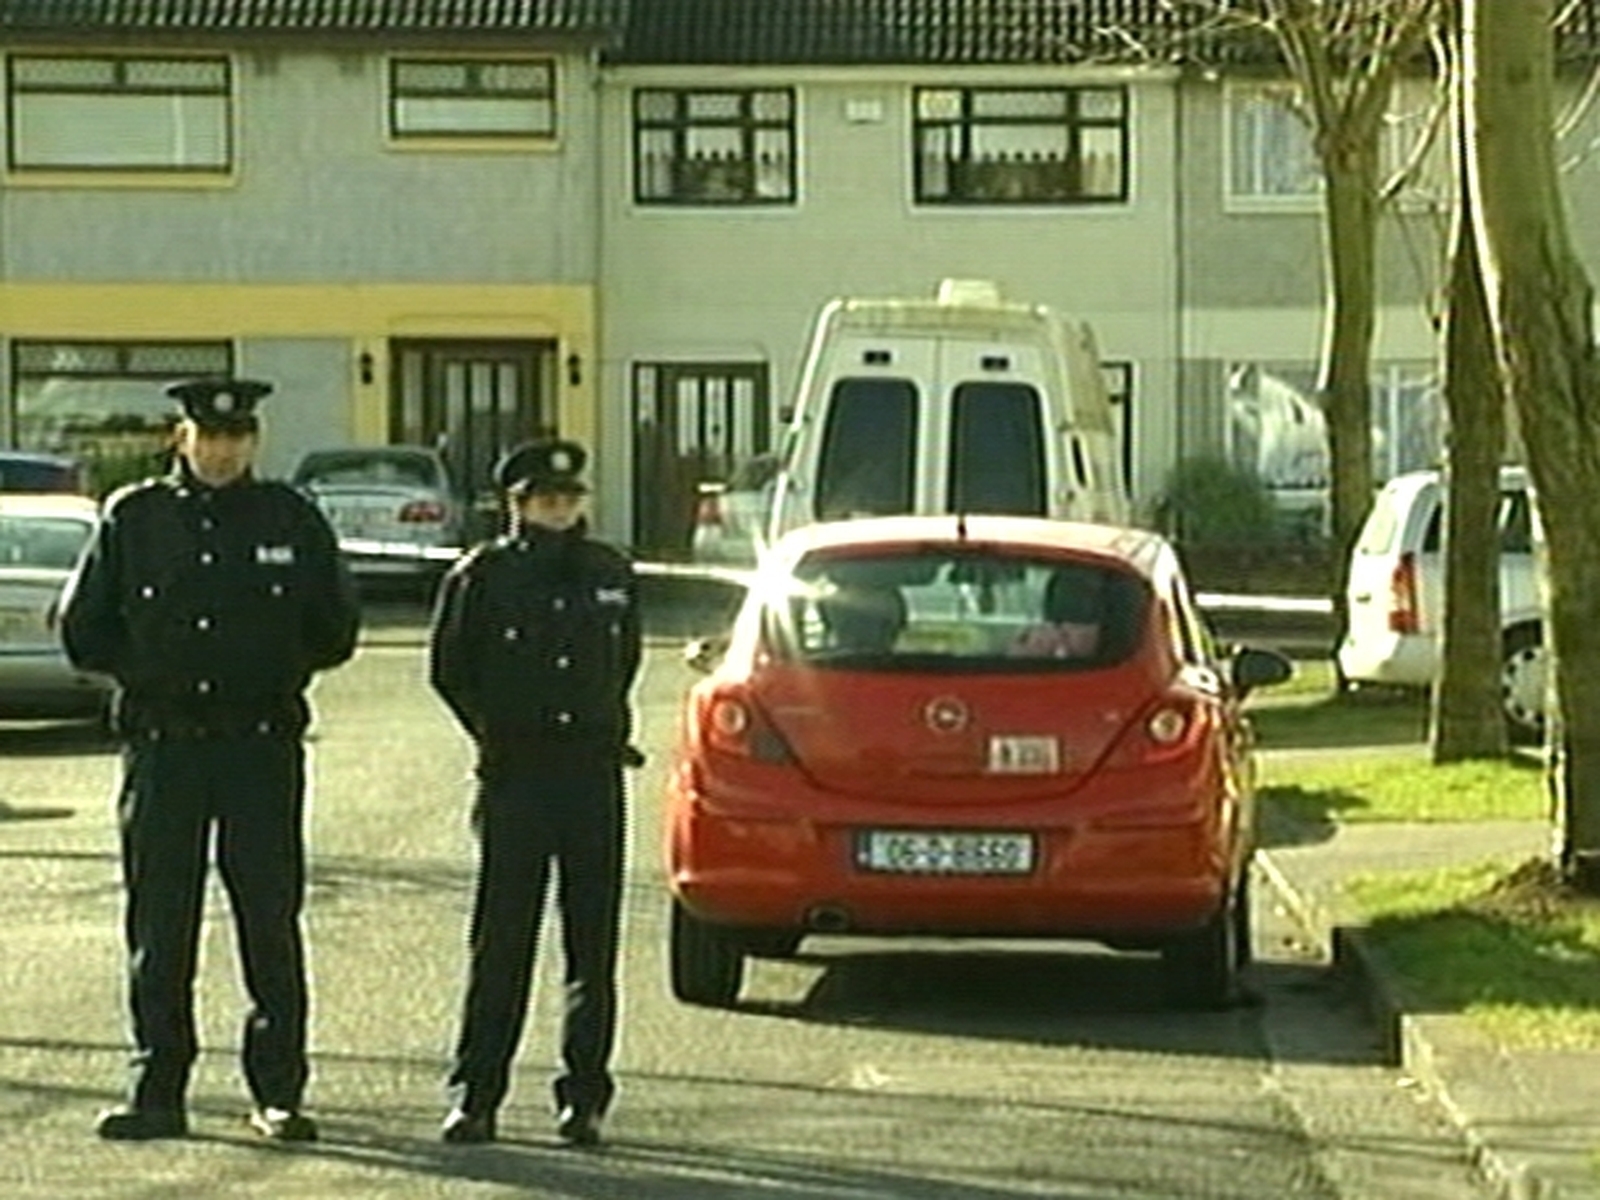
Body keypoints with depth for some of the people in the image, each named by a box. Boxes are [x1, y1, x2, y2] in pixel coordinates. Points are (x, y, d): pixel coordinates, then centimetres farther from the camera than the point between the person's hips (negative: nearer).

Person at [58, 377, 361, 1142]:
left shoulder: (291, 521, 5)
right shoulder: (132, 519, 6)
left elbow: (335, 630, 11)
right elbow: (83, 629, 10)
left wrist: (275, 674, 4)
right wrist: (151, 672, 4)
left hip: (262, 742, -1)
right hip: (162, 744, 1)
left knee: (271, 920, 0)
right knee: (157, 926, 3)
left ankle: (278, 1094, 7)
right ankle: (157, 1093, 11)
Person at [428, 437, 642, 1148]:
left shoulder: (610, 575, 11)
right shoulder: (481, 576, 0)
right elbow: (449, 670, 6)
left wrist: (606, 729, 14)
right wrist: (499, 733, 5)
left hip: (593, 773, 3)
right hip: (515, 779, -3)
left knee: (594, 942, 4)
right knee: (501, 941, -2)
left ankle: (584, 1096, 10)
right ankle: (474, 1096, 3)